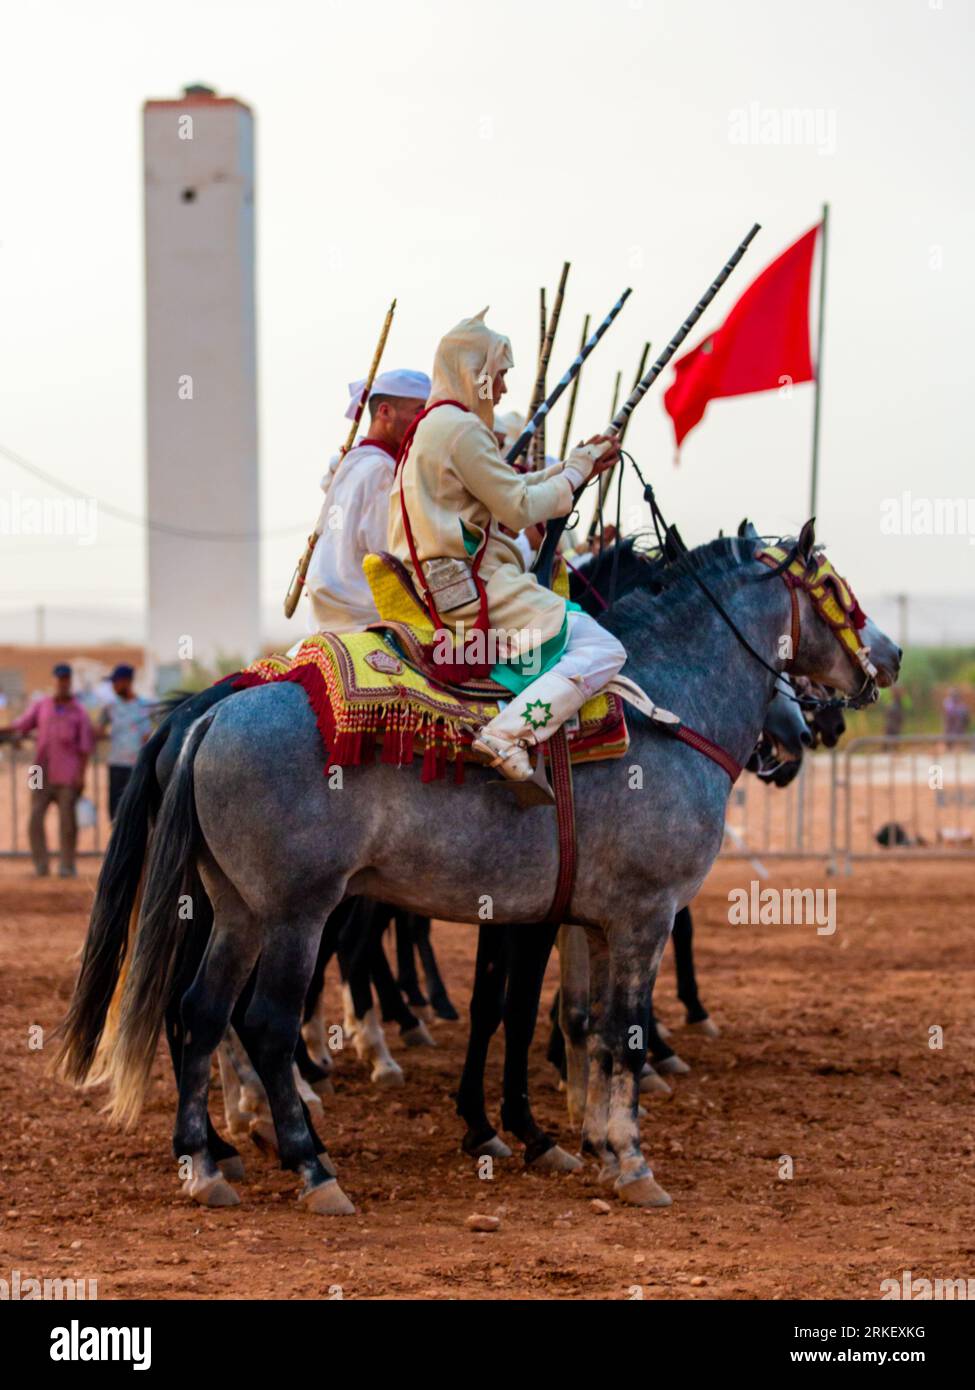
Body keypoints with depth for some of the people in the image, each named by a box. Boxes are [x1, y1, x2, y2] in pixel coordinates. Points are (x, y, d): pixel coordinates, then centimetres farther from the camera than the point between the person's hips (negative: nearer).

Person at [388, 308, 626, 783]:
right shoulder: (461, 427, -13)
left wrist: (574, 464, 20)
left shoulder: (430, 426, 19)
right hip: (478, 592, -11)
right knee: (604, 649, -12)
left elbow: (504, 492, 22)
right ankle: (509, 734, -27)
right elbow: (520, 508, -13)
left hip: (443, 586, 11)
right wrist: (578, 470, 2)